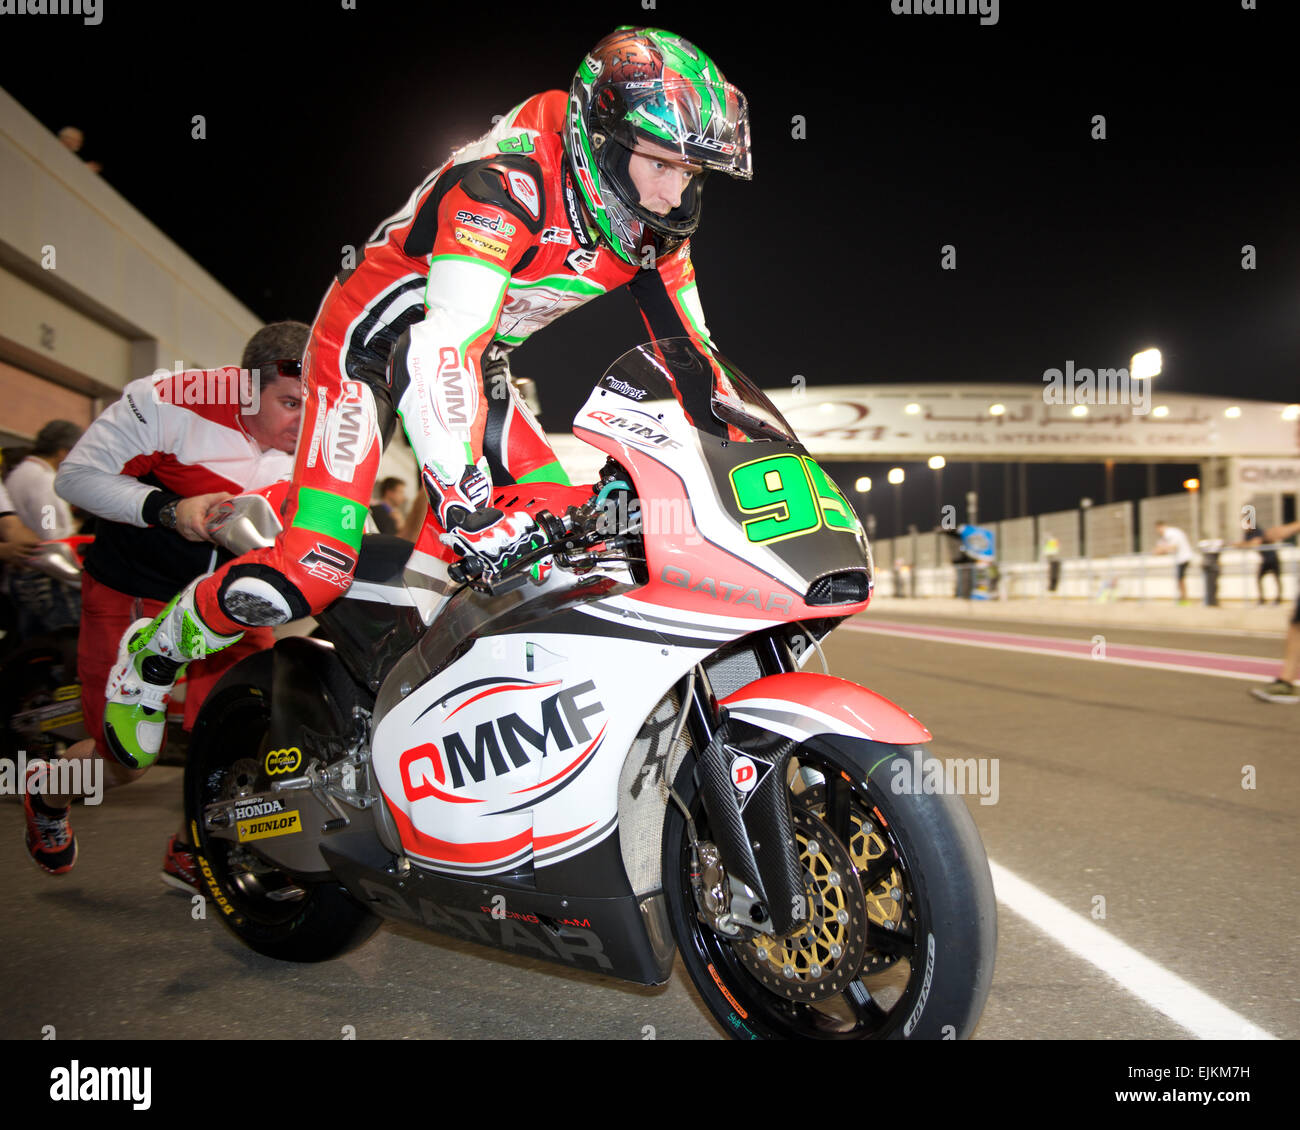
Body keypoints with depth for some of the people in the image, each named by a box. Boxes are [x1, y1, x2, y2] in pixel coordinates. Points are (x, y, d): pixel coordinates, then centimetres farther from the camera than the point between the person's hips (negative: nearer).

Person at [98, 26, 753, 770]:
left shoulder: (653, 219, -8)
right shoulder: (507, 186, -31)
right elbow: (441, 347, -42)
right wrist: (464, 504, -48)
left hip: (478, 364, 8)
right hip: (376, 343, -7)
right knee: (313, 574, -15)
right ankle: (152, 657, 14)